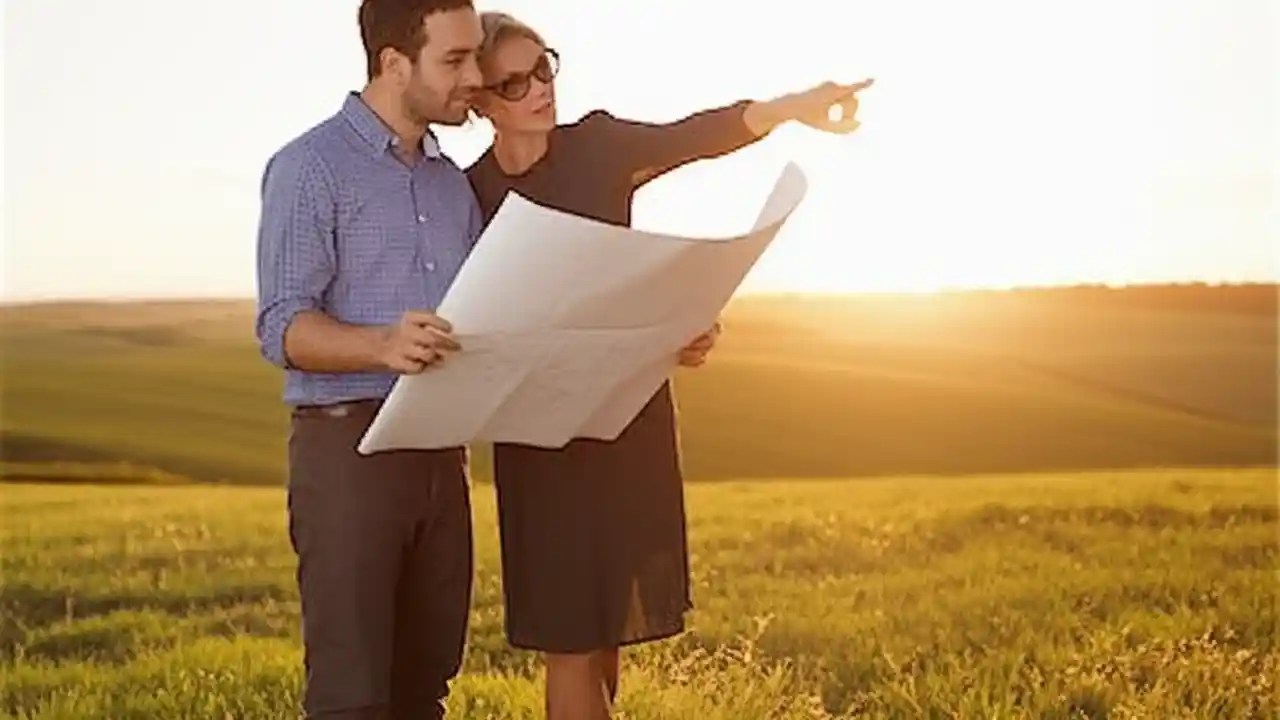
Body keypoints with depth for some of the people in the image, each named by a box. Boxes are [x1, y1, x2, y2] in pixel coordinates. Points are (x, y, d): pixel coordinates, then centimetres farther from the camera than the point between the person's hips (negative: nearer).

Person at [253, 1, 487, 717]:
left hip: (440, 450, 7)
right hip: (348, 445, -7)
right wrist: (382, 345, -33)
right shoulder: (311, 167, -6)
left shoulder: (453, 182, 16)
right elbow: (284, 328, -14)